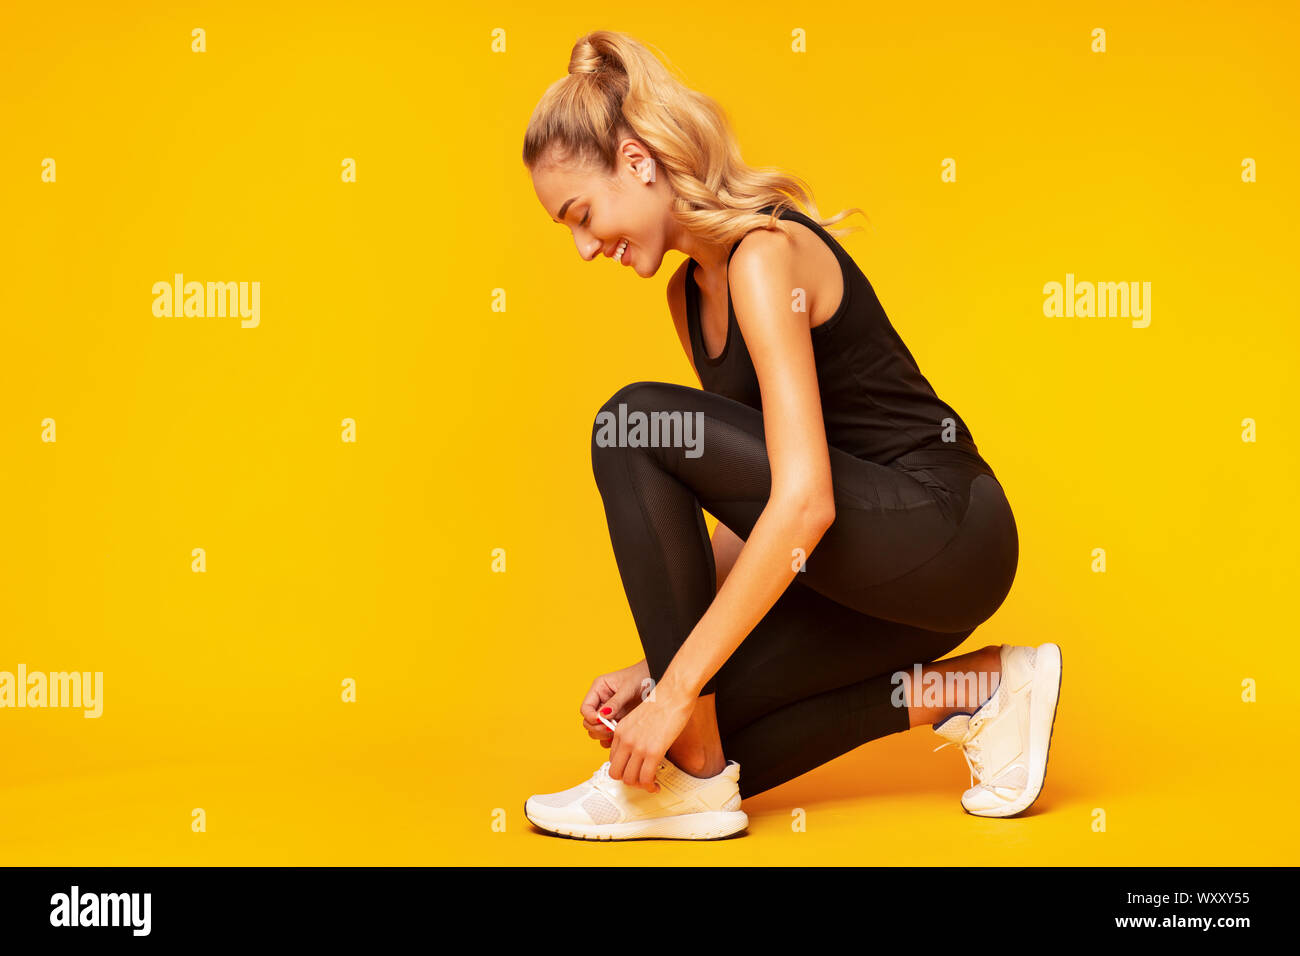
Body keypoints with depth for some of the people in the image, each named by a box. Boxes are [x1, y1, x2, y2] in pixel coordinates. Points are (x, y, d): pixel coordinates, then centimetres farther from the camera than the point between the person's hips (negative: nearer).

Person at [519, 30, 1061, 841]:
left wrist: (677, 689, -26)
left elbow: (804, 502, -28)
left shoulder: (764, 254, -19)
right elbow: (748, 507, 12)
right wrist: (668, 665, 4)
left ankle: (693, 777, -12)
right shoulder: (692, 289, 9)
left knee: (636, 425, -20)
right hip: (881, 557, 10)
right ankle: (967, 691, 10)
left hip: (945, 532, -9)